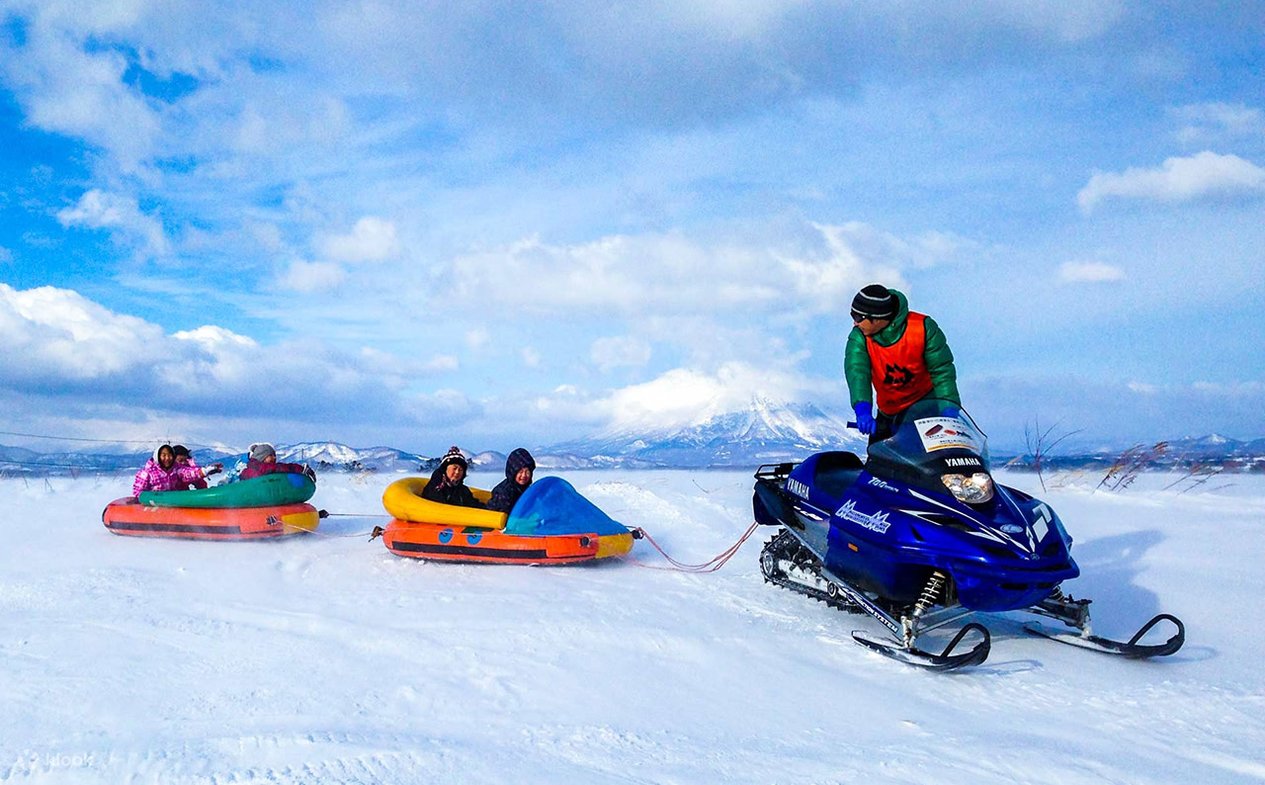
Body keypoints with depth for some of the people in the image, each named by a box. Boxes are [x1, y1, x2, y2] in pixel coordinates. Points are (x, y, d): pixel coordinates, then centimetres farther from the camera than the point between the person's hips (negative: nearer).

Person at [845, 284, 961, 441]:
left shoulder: (923, 327, -20)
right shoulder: (859, 337, -17)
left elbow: (942, 370, -17)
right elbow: (857, 373, -33)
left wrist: (950, 406, -30)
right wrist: (863, 411, -50)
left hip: (927, 400, -2)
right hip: (889, 412, 2)